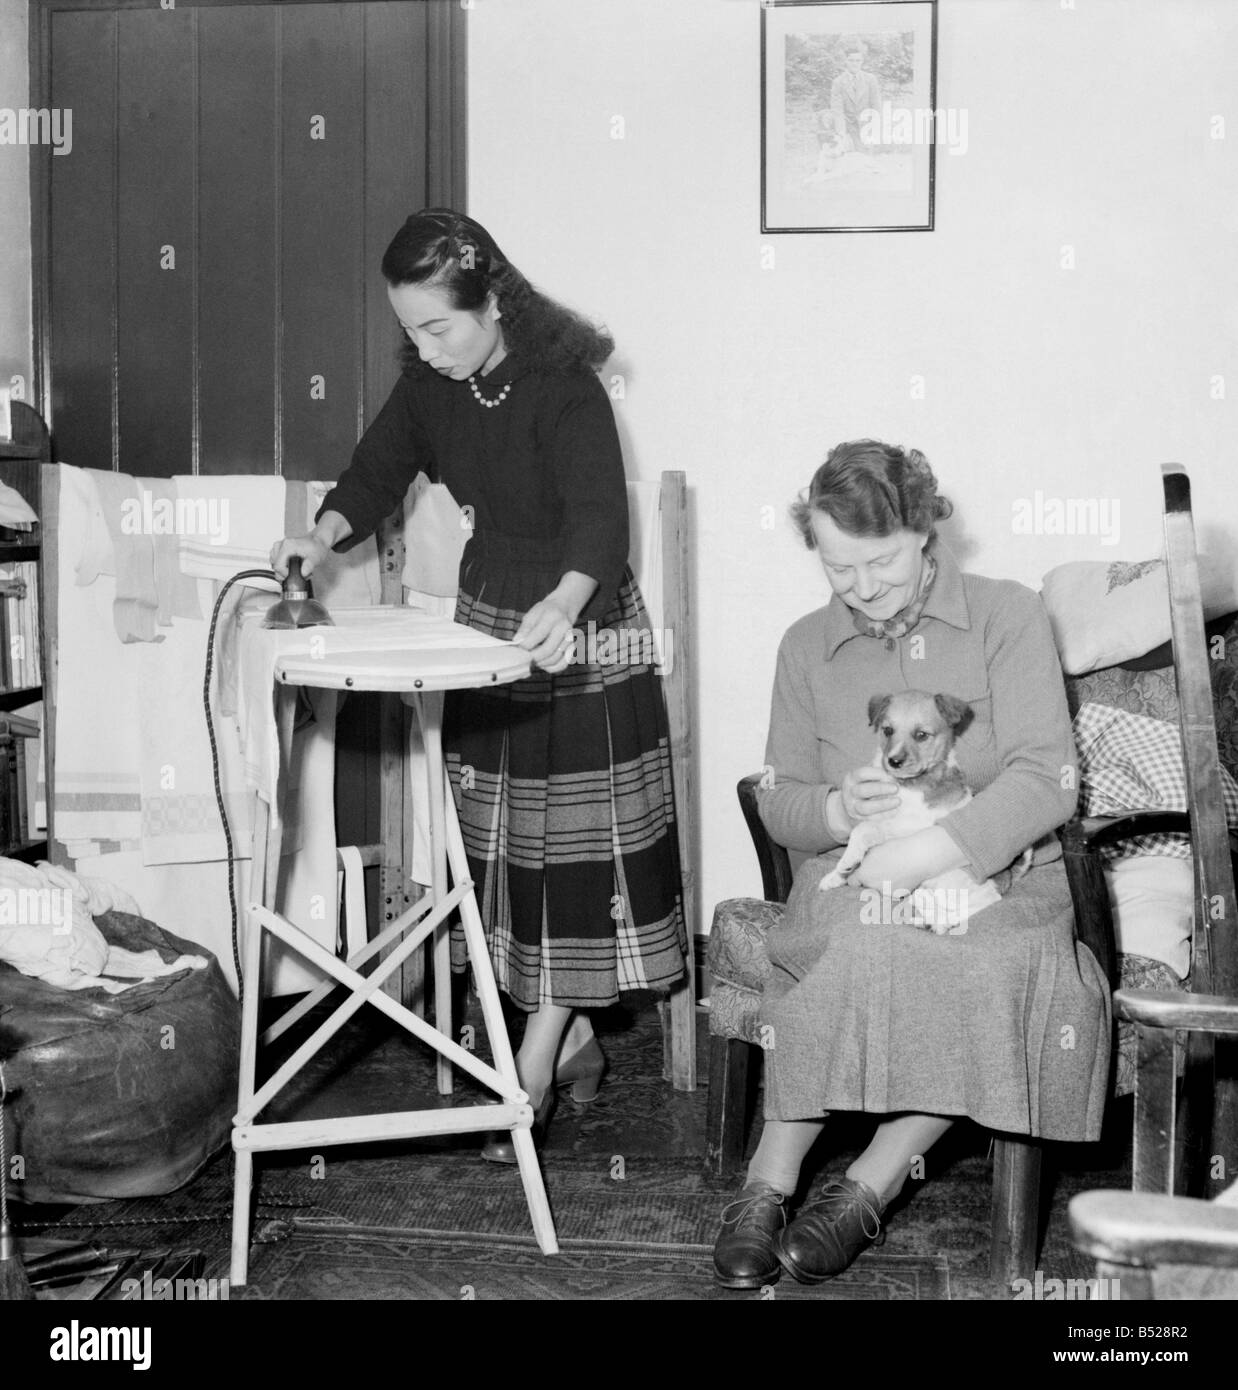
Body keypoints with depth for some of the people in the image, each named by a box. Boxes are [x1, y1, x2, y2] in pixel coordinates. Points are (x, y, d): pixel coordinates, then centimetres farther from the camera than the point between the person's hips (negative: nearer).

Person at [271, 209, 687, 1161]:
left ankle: (533, 1076, 1)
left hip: (578, 635, -7)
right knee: (502, 842, 10)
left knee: (575, 843, -4)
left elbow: (599, 519, -33)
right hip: (487, 622, 7)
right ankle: (576, 1040, 23)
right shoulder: (432, 387, -2)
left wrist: (563, 603, -53)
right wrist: (326, 536, -15)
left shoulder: (565, 389, -23)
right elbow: (377, 472, 7)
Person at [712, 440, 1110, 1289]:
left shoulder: (1009, 617, 1)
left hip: (997, 878, -1)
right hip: (852, 878, 1)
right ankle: (767, 1189, -25)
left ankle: (868, 1184, -23)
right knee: (857, 950, -35)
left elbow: (1045, 781, -10)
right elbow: (778, 801, 14)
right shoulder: (807, 647, 12)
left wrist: (919, 856, -22)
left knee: (1001, 966, -36)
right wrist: (838, 811, -12)